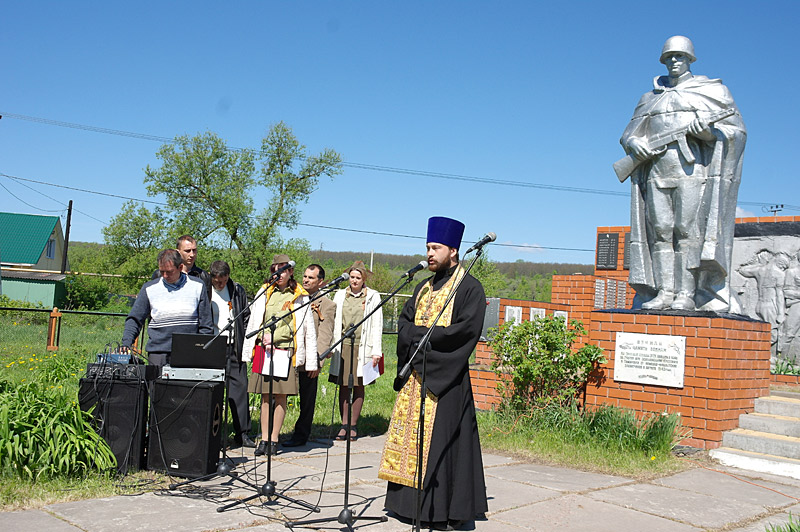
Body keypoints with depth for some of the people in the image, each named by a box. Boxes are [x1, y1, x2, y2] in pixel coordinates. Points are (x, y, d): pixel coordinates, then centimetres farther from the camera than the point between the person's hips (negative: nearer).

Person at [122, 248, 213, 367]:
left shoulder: (197, 286, 6)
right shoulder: (149, 289, 6)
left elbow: (206, 324, 8)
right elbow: (134, 319, 8)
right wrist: (126, 343, -7)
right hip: (158, 354, 0)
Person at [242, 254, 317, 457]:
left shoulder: (300, 297, 5)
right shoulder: (264, 293, 12)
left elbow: (309, 329, 5)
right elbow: (252, 323, 14)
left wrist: (311, 361, 1)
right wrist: (248, 351, 5)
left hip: (286, 351, -2)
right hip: (263, 350, 2)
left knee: (281, 396, 0)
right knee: (265, 396, 4)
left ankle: (274, 440, 10)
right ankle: (264, 440, 10)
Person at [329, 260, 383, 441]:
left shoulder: (372, 297, 5)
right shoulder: (340, 295, 12)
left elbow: (377, 326, 2)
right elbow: (333, 322, 13)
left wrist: (376, 351, -4)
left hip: (362, 347, -2)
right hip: (343, 346, 2)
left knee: (359, 386, 3)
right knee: (343, 386, 1)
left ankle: (353, 425, 11)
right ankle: (344, 425, 8)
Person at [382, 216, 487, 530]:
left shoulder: (470, 288, -4)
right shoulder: (424, 288, 17)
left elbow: (467, 329, -16)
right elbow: (404, 321, 11)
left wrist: (422, 334, -14)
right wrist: (416, 335, -11)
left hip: (447, 376, -7)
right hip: (415, 374, 7)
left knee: (442, 441, -6)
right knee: (413, 438, 9)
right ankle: (411, 501, 17)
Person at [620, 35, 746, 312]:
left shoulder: (713, 91, 13)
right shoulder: (650, 98, 23)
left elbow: (736, 130, 5)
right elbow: (630, 132, 21)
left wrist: (708, 132, -16)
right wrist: (634, 144, -4)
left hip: (694, 168, -4)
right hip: (656, 172, 4)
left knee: (688, 230, -13)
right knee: (660, 230, -5)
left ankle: (687, 294, -15)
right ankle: (663, 292, -6)